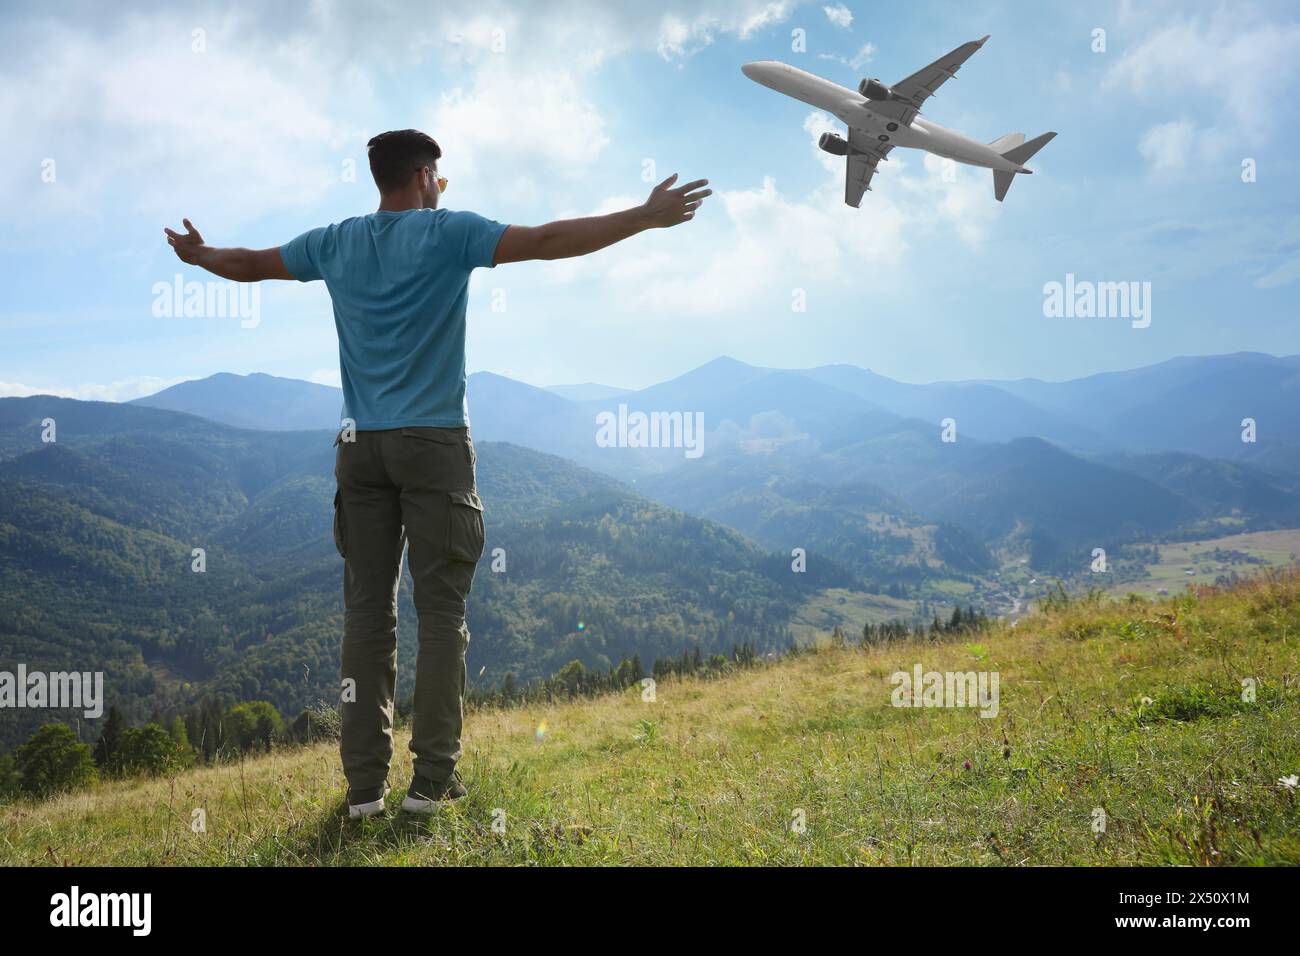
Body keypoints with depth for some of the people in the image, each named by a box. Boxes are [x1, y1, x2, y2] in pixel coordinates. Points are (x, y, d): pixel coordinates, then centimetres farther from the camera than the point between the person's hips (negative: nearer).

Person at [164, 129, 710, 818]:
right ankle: (431, 778, 0)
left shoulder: (336, 243, 12)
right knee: (441, 611, 0)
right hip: (435, 446, -4)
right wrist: (647, 217, -6)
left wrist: (199, 256, 47)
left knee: (368, 612, 5)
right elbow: (549, 241, -9)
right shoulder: (449, 233, -2)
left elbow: (251, 264, 26)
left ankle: (364, 782, 6)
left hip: (362, 449, 4)